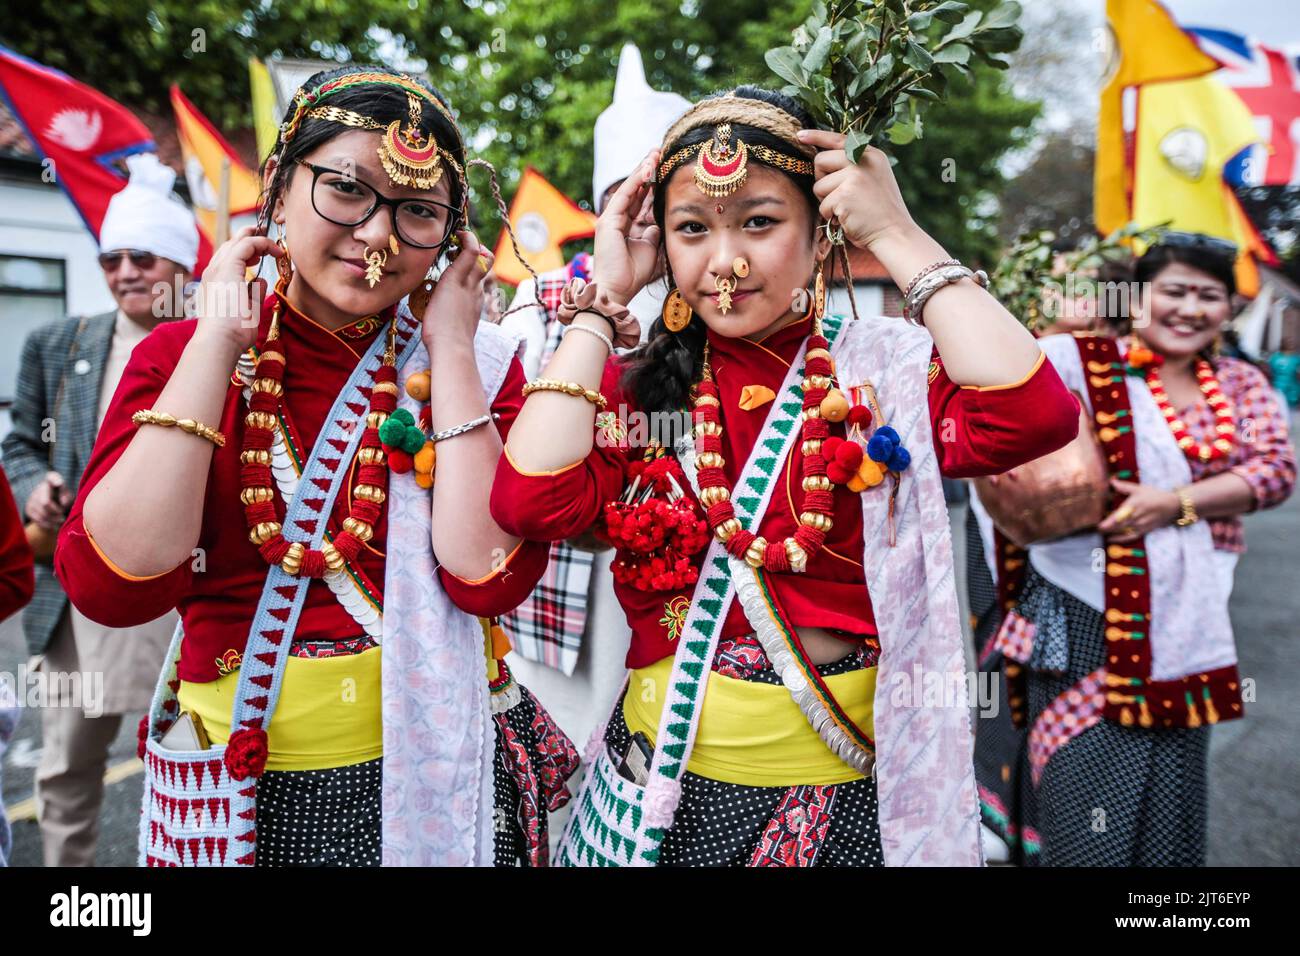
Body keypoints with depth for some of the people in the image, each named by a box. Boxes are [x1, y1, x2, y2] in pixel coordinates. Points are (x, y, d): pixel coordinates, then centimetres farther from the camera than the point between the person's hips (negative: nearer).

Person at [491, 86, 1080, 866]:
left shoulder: (887, 368, -7)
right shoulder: (635, 386, -1)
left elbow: (1033, 417, -26)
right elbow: (533, 501, -18)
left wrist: (895, 235, -17)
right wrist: (605, 301, -11)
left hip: (859, 786, -1)